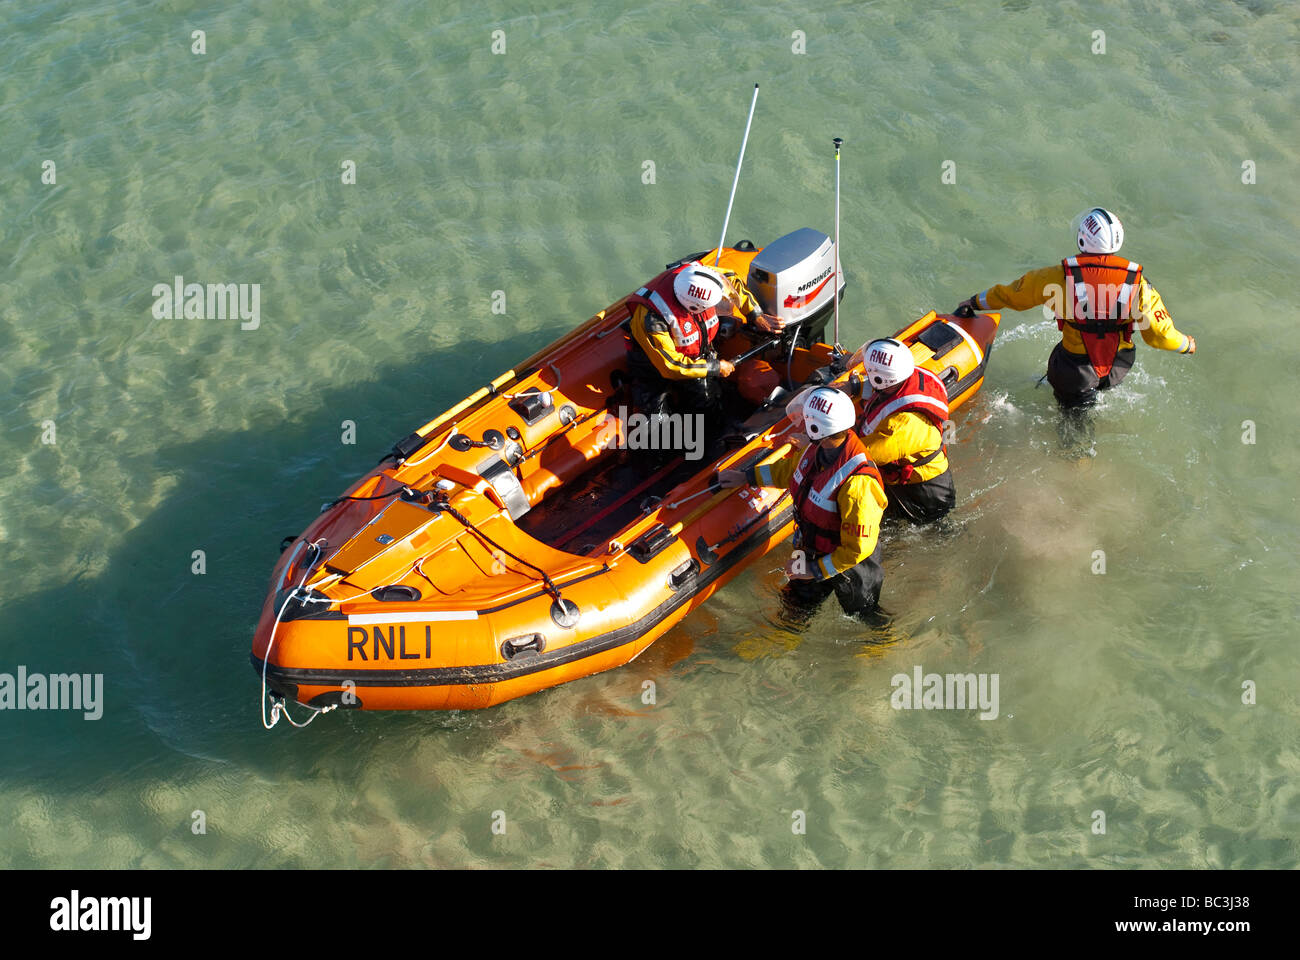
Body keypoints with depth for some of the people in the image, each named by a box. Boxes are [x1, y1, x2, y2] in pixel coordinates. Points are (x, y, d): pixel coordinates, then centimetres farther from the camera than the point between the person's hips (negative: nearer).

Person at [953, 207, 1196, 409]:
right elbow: (1160, 333, -11)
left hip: (1075, 370, -3)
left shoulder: (1061, 276, -21)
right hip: (1118, 368, 3)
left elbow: (1012, 295, -6)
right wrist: (1187, 344, 11)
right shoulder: (1136, 281, -18)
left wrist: (974, 302, 11)